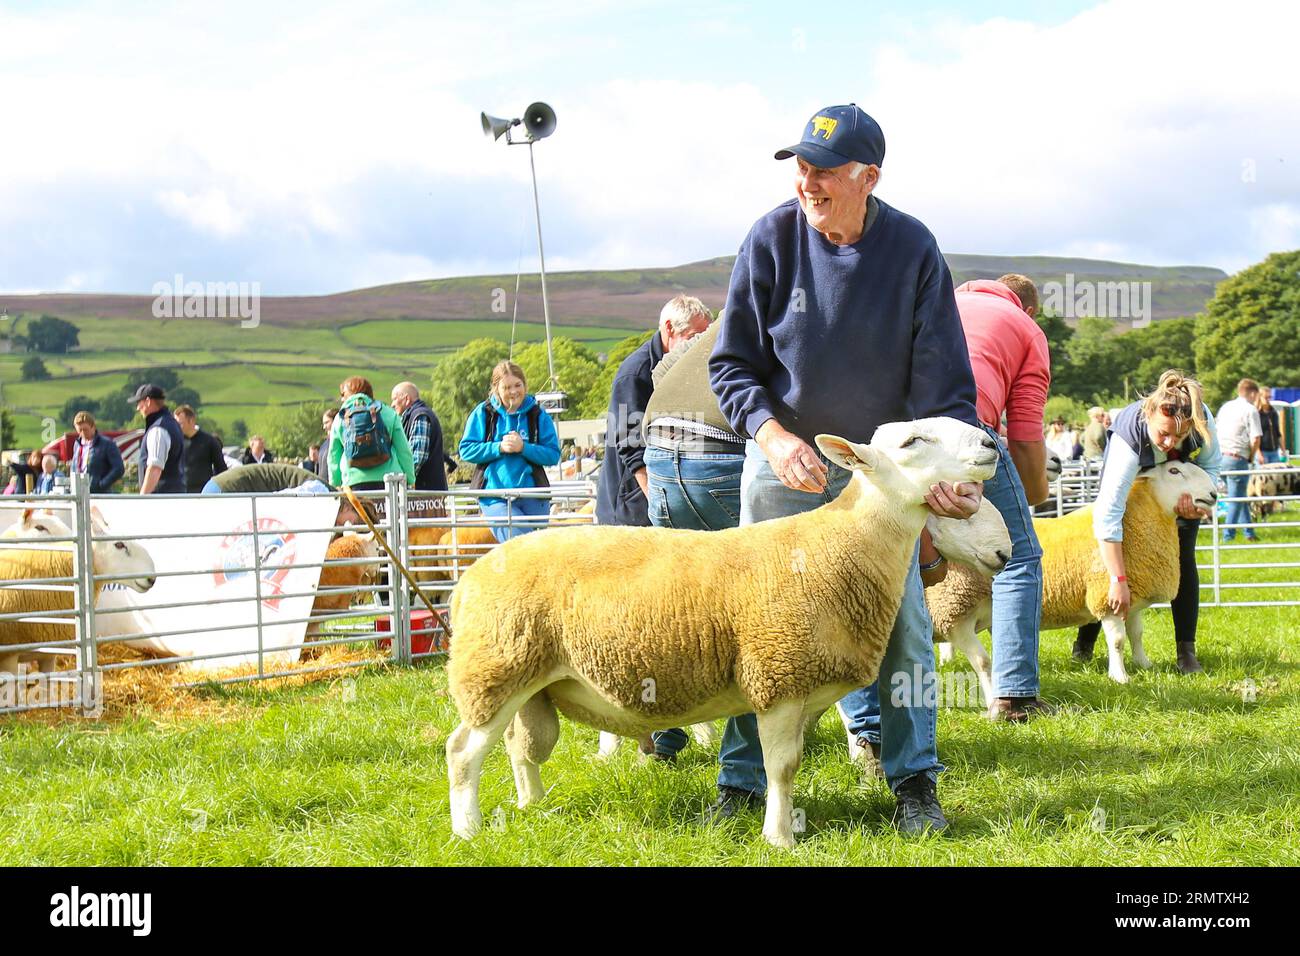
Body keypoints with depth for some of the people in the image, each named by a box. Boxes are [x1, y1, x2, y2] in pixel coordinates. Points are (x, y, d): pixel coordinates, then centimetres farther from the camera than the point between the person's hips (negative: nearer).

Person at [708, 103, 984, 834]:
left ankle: (914, 782, 8)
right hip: (783, 458, 0)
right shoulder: (771, 240, -13)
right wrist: (775, 436, -23)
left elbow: (944, 376, -8)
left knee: (903, 616, -3)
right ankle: (743, 781, 10)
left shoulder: (913, 248, -13)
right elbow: (732, 364, -7)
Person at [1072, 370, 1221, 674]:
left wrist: (1197, 499, -34)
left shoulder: (1202, 419, -35)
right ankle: (1085, 643, 10)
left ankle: (1186, 651, -5)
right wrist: (1119, 580, -51)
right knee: (1105, 559, -5)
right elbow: (1108, 513, -48)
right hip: (1132, 484, -2)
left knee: (1182, 560, -7)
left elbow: (1210, 465, -11)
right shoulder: (1128, 436, -45)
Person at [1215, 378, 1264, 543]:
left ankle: (1249, 532, 22)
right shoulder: (1251, 410, -5)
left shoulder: (1225, 407, 16)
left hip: (1220, 456, 7)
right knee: (1236, 499, 2)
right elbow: (1255, 438, -14)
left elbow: (1214, 431, 19)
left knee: (1240, 497, 19)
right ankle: (1228, 536, 1)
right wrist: (1252, 456, 3)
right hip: (1237, 458, -7)